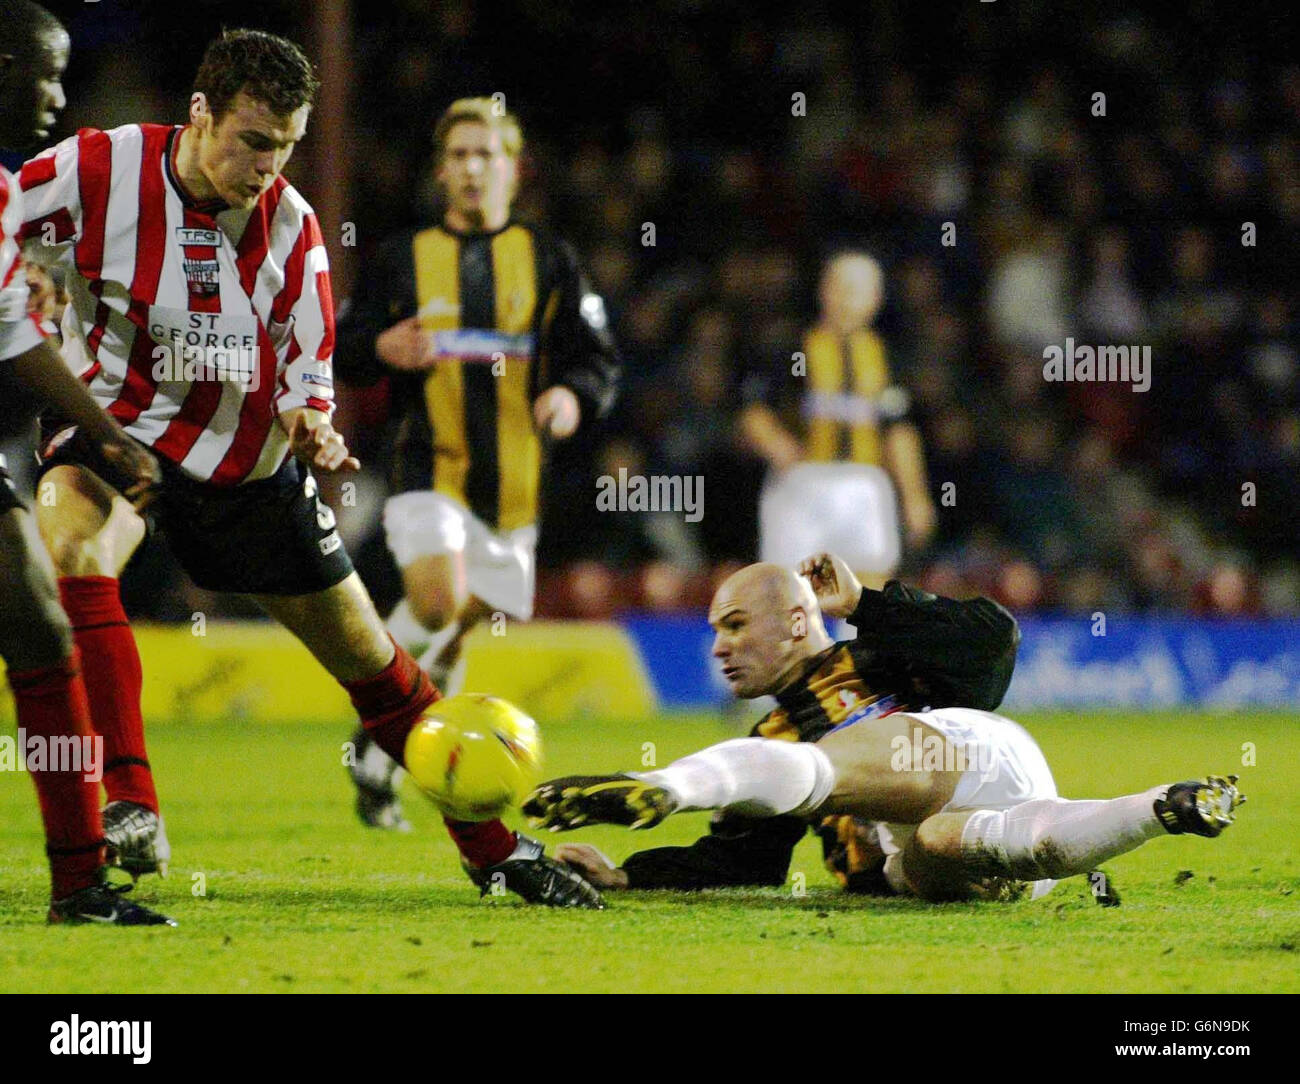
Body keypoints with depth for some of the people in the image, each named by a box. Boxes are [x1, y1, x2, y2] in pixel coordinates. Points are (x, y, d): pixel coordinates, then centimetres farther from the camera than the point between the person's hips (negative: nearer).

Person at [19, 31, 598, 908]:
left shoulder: (289, 222, -4)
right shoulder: (94, 175, -17)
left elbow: (308, 365, 4)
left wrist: (309, 422, -18)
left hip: (246, 458, 3)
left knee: (368, 655, 8)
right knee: (71, 549, -38)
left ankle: (497, 849, 24)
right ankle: (132, 812, -36)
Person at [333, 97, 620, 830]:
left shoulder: (549, 260, 8)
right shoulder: (404, 259, 8)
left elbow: (601, 361, 7)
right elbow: (343, 353, 11)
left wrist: (574, 395, -15)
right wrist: (382, 348, -12)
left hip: (515, 485, 2)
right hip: (430, 470, -2)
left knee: (457, 635, 6)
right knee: (439, 598, -28)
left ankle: (381, 764, 24)